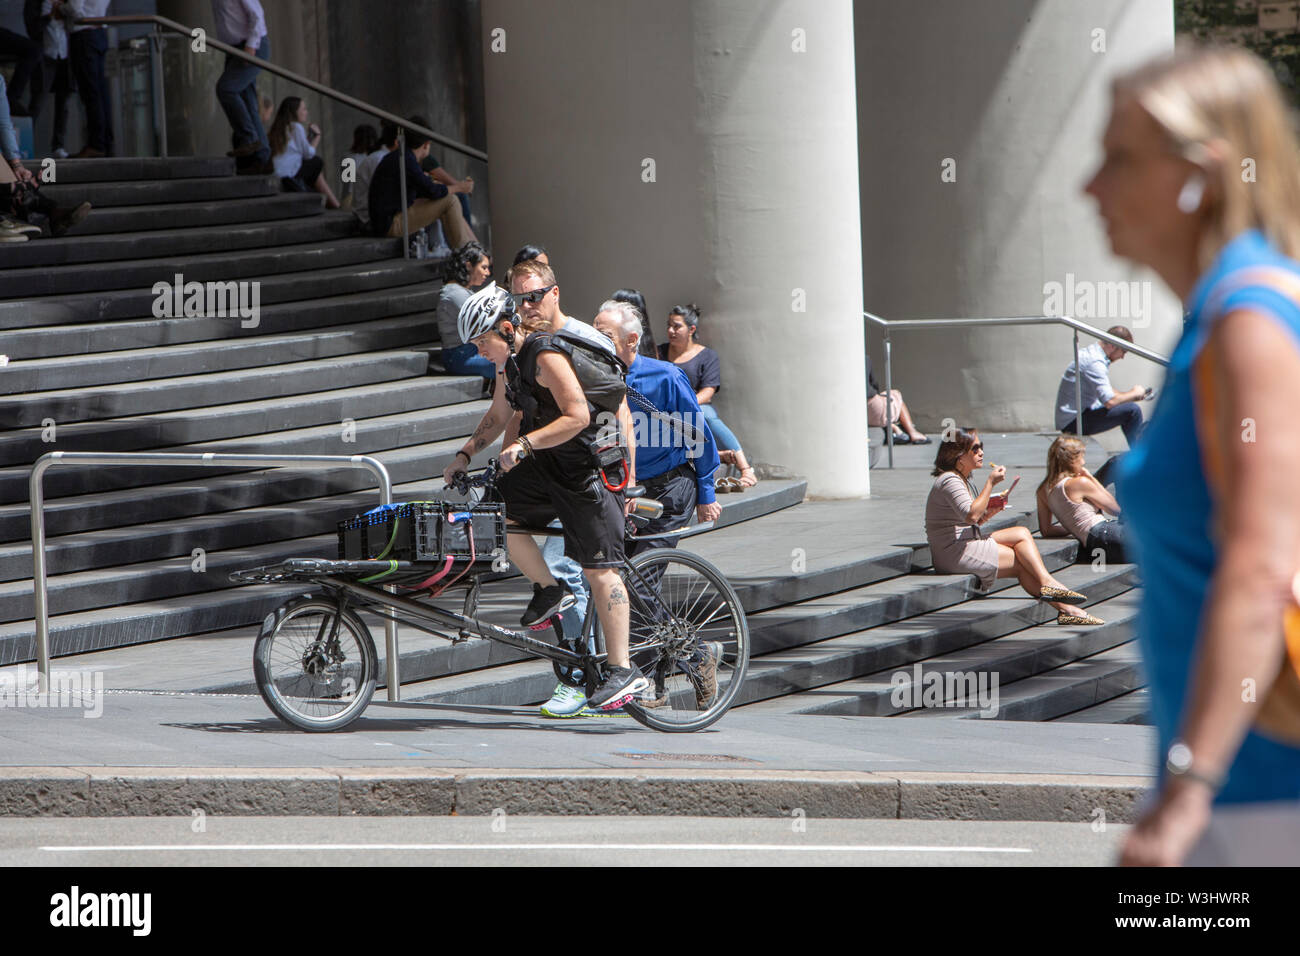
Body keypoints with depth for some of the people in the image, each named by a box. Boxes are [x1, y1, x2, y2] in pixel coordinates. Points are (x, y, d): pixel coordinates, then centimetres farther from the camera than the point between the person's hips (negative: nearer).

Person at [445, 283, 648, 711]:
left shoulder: (546, 355, -20)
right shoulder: (509, 361, 9)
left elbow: (577, 416, -27)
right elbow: (499, 416, 24)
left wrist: (524, 444, -30)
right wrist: (465, 455, 16)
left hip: (589, 466, -9)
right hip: (546, 466, 9)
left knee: (599, 571, -9)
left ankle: (623, 670, -7)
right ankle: (548, 589, 11)